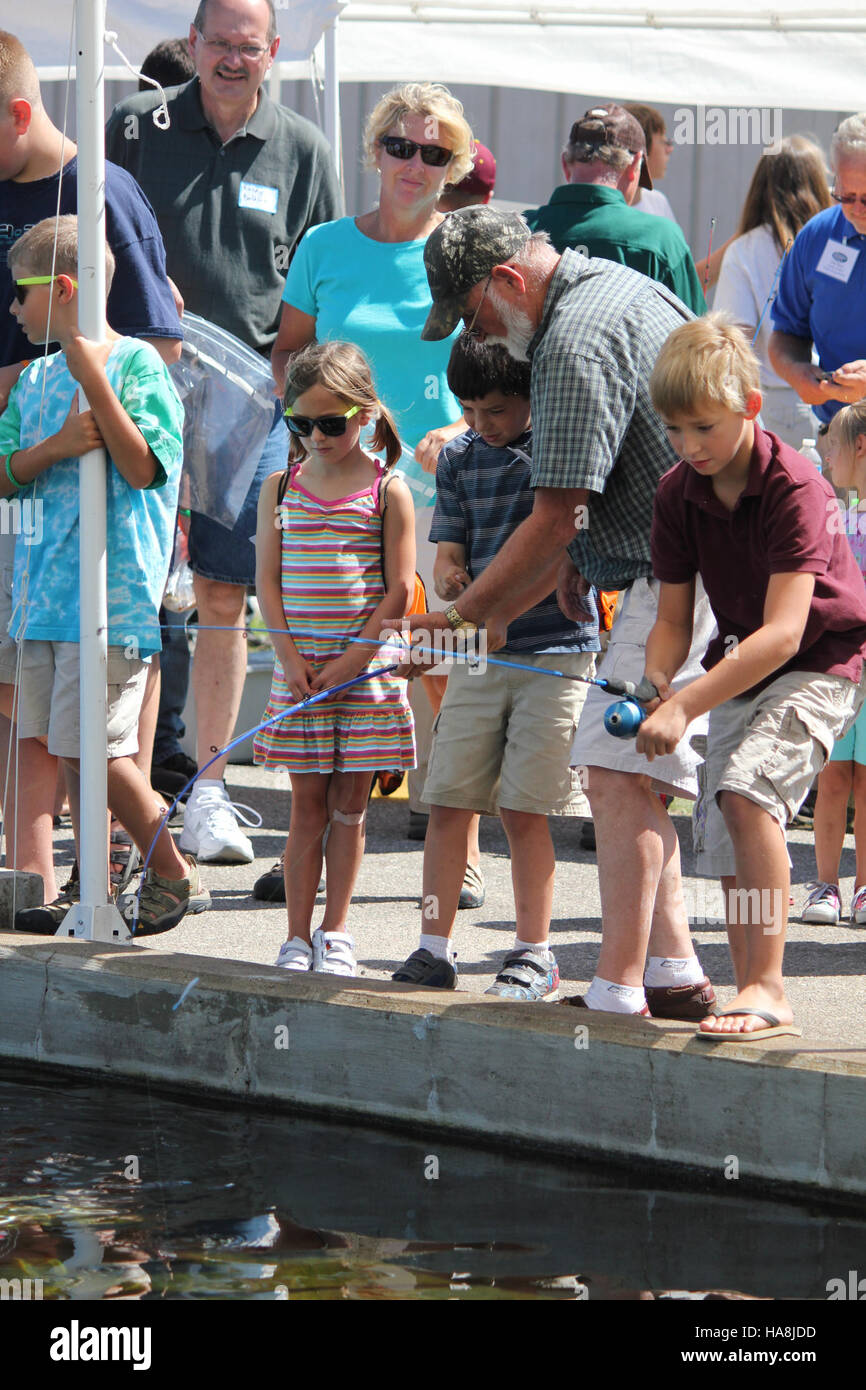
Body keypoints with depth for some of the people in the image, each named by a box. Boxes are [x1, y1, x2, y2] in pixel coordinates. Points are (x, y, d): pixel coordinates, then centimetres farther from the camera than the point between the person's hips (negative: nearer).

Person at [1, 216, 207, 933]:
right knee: (72, 752, 8)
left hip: (112, 594, -7)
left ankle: (175, 873, 6)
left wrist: (96, 381, -21)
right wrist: (59, 445, -11)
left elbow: (143, 468, -15)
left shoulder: (137, 364, -6)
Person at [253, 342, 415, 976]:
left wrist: (351, 661, -11)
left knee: (349, 805, 4)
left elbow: (399, 591, -5)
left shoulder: (388, 491, -3)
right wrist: (292, 659, -8)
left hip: (366, 666, -2)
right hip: (300, 665, 2)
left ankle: (335, 931, 13)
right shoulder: (281, 488, 6)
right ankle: (298, 938, 6)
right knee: (309, 808, 3)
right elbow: (269, 579, 3)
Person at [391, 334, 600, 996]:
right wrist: (453, 580, -14)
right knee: (448, 801, 0)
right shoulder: (459, 457, 10)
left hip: (554, 649, -4)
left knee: (524, 808, -4)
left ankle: (535, 954, 8)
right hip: (477, 654, 4)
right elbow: (450, 551, 10)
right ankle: (435, 949, 7)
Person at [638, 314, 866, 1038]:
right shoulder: (677, 493, -3)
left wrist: (684, 705, -38)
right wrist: (653, 683, -23)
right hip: (739, 668, 8)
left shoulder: (794, 487, -25)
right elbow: (673, 620, 0)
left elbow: (783, 632, -31)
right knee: (728, 845, 7)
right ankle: (753, 1000, 21)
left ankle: (768, 989, -28)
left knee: (746, 788, -28)